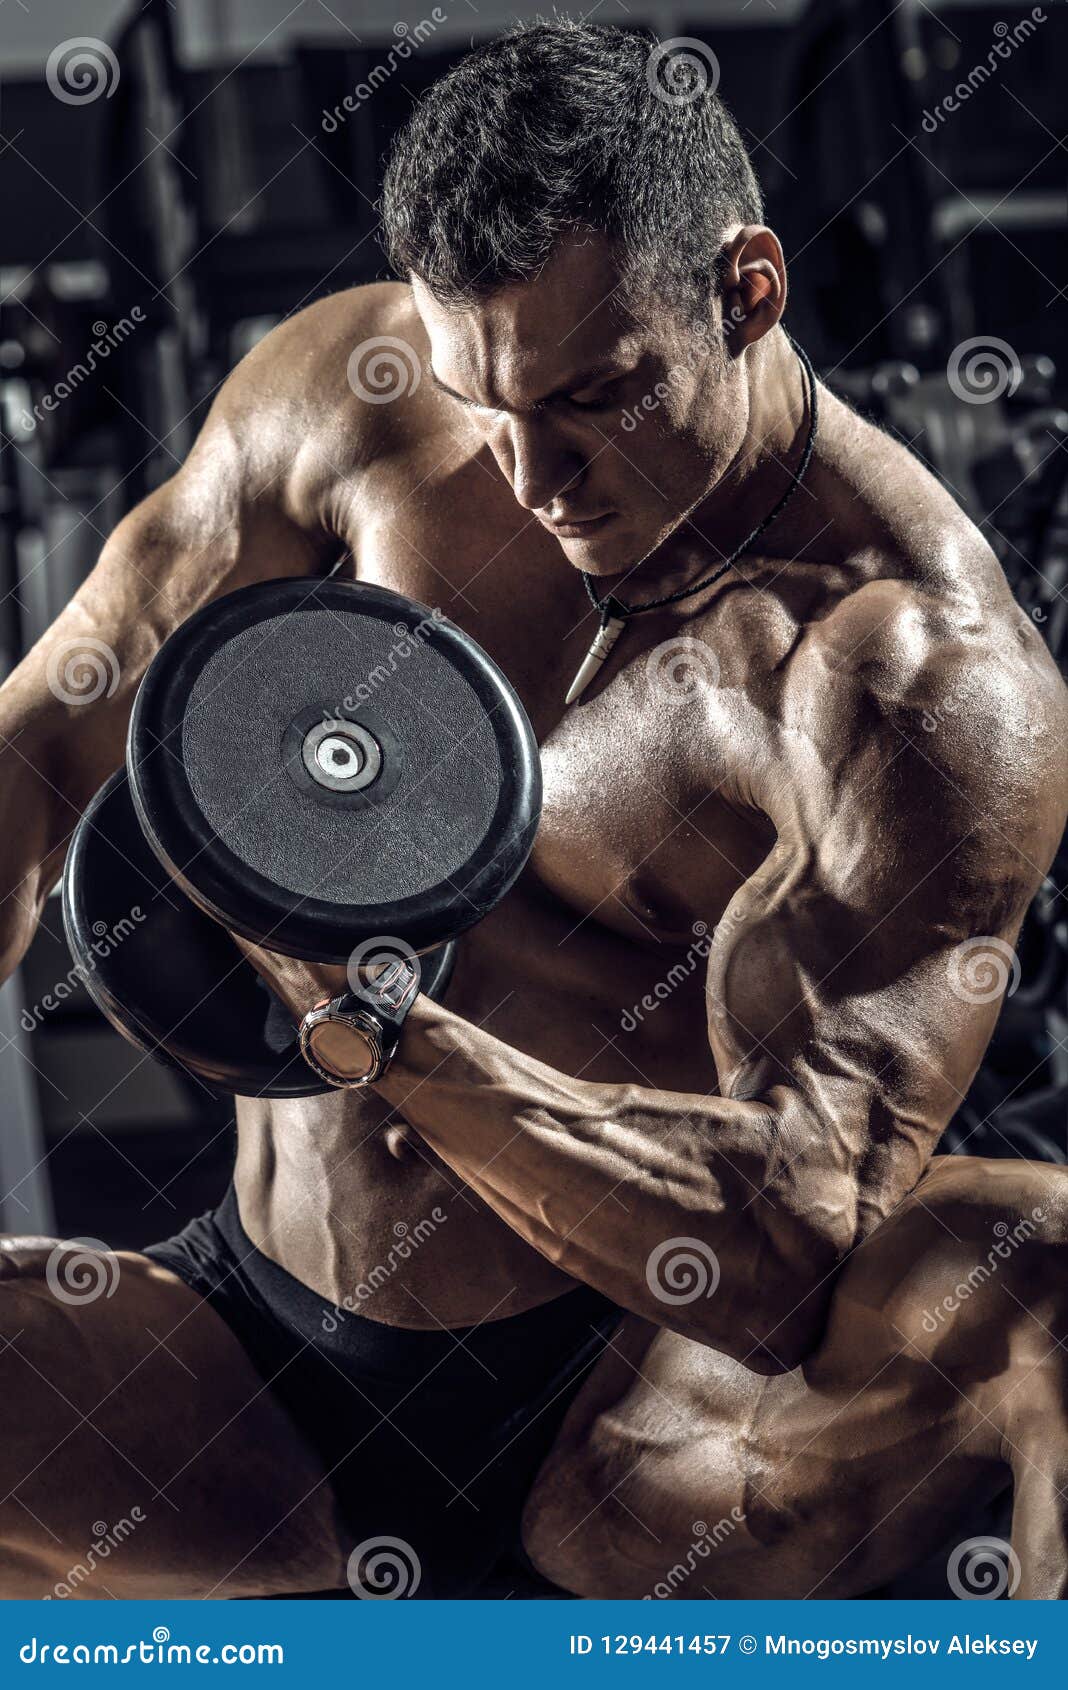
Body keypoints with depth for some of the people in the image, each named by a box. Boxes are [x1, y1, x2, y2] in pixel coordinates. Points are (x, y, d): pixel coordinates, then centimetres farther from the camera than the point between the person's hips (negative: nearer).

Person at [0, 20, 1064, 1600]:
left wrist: (399, 1043, -37)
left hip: (625, 1417, -4)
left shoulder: (927, 681, -17)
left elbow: (796, 1258, -24)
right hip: (245, 1343, 5)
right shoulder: (352, 391, -3)